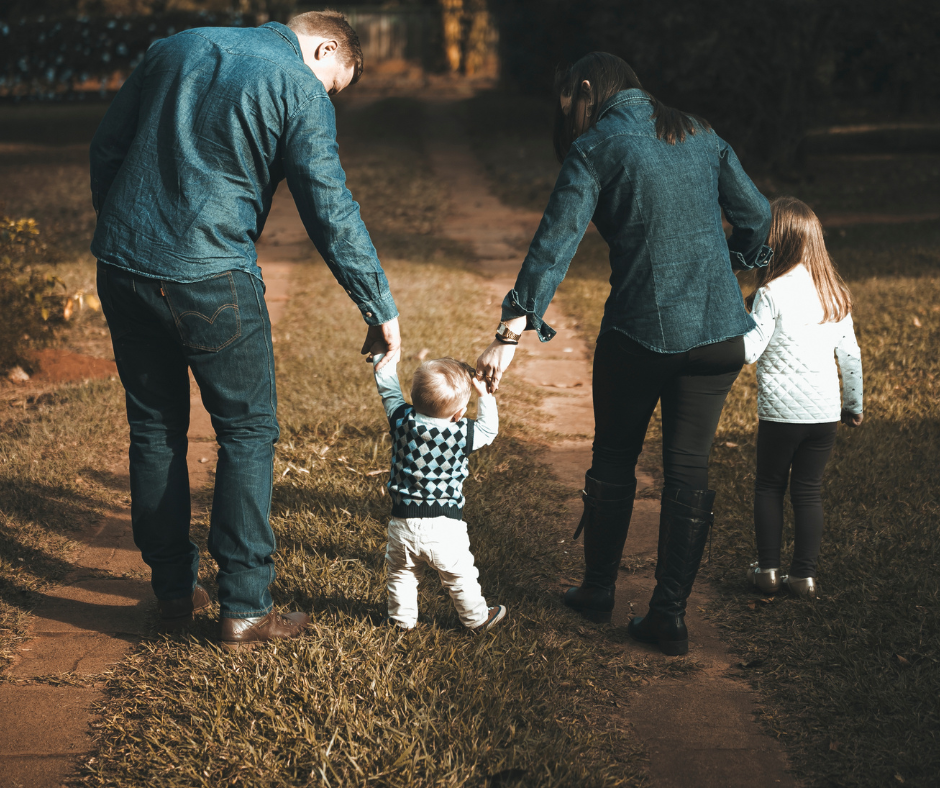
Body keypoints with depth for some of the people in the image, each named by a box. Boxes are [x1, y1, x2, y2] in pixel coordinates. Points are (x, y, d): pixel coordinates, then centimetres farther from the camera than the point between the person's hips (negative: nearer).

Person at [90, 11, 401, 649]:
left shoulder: (176, 49, 14)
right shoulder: (301, 89, -4)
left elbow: (106, 148, 16)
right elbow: (331, 213, -9)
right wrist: (381, 310, -3)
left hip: (121, 266, 6)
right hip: (209, 278, -6)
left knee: (154, 428, 16)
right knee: (248, 430, 7)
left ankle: (174, 591, 25)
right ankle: (244, 609, 7)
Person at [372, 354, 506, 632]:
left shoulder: (402, 421, -10)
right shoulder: (462, 434, -16)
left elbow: (388, 390, 6)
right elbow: (489, 429, 4)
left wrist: (385, 357, 16)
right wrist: (484, 395, 6)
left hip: (403, 523, 2)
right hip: (444, 526, -2)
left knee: (401, 574, 23)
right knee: (460, 576, 17)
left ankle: (402, 617, 37)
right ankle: (477, 618, 33)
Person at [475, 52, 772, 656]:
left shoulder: (595, 149, -5)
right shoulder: (701, 137, 10)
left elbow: (555, 244, -14)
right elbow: (756, 215, 14)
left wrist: (512, 333, -19)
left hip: (640, 330, -3)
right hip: (719, 331, 4)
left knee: (615, 462, 16)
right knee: (689, 470, 8)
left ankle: (599, 590, 30)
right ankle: (671, 614, 11)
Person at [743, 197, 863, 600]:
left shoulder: (771, 293, -12)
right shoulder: (835, 293, 5)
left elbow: (748, 351, -14)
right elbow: (850, 355, 11)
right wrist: (854, 403, 21)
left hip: (781, 412, -4)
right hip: (825, 412, 4)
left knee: (769, 487, 12)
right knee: (808, 491, 11)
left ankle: (768, 569, 15)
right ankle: (804, 574, 12)